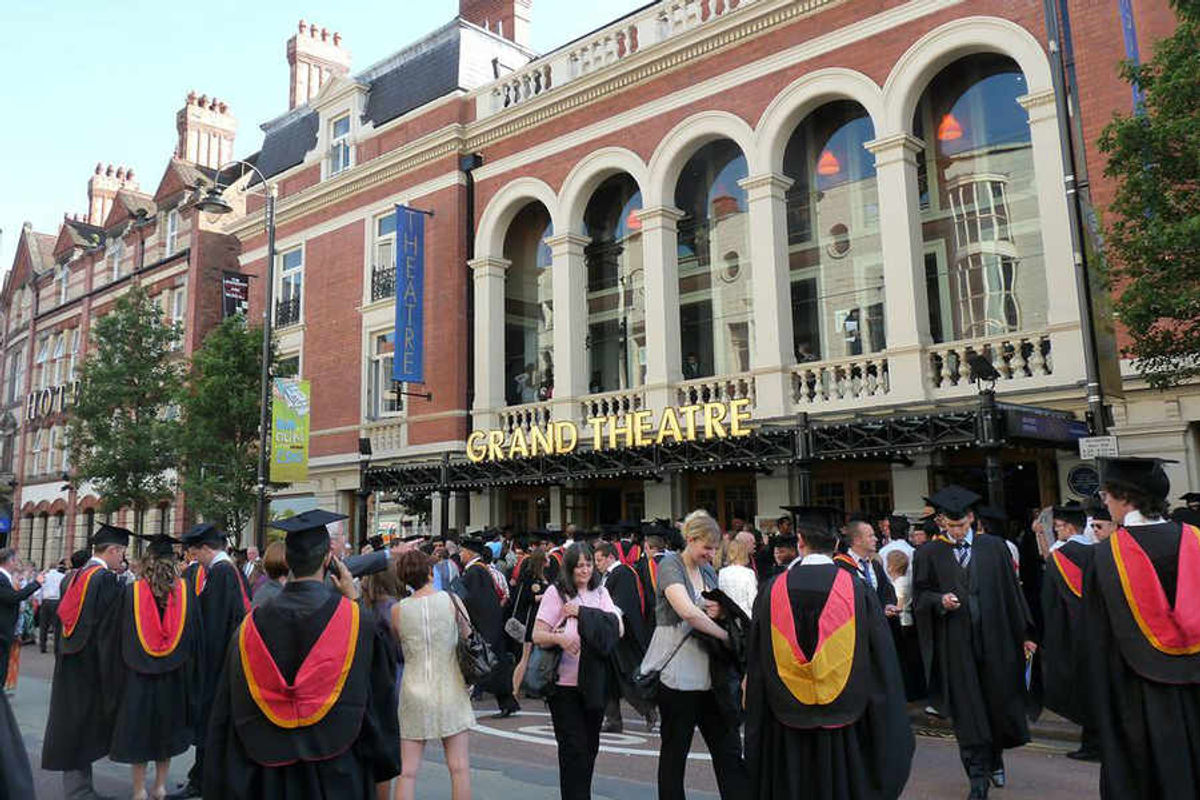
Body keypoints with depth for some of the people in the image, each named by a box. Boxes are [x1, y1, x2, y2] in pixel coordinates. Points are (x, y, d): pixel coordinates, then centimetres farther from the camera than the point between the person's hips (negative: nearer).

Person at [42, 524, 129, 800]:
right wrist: (112, 673, -15)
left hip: (69, 664, 8)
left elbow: (64, 616, 16)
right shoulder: (108, 580, -18)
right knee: (87, 724, 1)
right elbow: (109, 629, -19)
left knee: (72, 721, 15)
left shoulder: (76, 576, 7)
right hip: (93, 666, -8)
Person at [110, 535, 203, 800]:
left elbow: (119, 638, -3)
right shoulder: (184, 590, -6)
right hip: (173, 676, 1)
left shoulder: (132, 591, -8)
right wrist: (189, 675, 9)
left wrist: (120, 674, 8)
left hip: (137, 673, -1)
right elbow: (194, 635, -1)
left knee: (138, 728, 10)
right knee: (166, 728, 15)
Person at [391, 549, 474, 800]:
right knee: (459, 767, 7)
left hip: (414, 692, 1)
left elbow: (397, 645, 8)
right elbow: (469, 638, 4)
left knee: (407, 771, 7)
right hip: (449, 689, -1)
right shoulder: (451, 600, -6)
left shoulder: (397, 610, -4)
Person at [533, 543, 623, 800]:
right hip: (565, 682, -4)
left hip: (595, 681, 4)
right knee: (573, 748, -3)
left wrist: (582, 613, -10)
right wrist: (559, 637, -27)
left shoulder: (601, 592, 10)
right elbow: (537, 636, -6)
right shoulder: (556, 592, -2)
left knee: (590, 747, 12)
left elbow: (619, 630, -1)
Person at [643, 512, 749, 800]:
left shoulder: (708, 570, 12)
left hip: (708, 671, 7)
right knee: (675, 747, 6)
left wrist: (720, 610, -4)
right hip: (677, 671, -7)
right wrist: (725, 635, -18)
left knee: (727, 748, 6)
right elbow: (687, 611, -26)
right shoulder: (670, 565, -11)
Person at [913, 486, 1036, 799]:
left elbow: (1011, 592, 7)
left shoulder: (994, 547, 4)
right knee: (967, 712, 1)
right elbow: (919, 597, 4)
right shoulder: (929, 554, 0)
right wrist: (940, 601, -17)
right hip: (955, 643, -1)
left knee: (1000, 702, 12)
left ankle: (996, 759, 37)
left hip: (994, 638, 2)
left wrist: (1025, 634, 7)